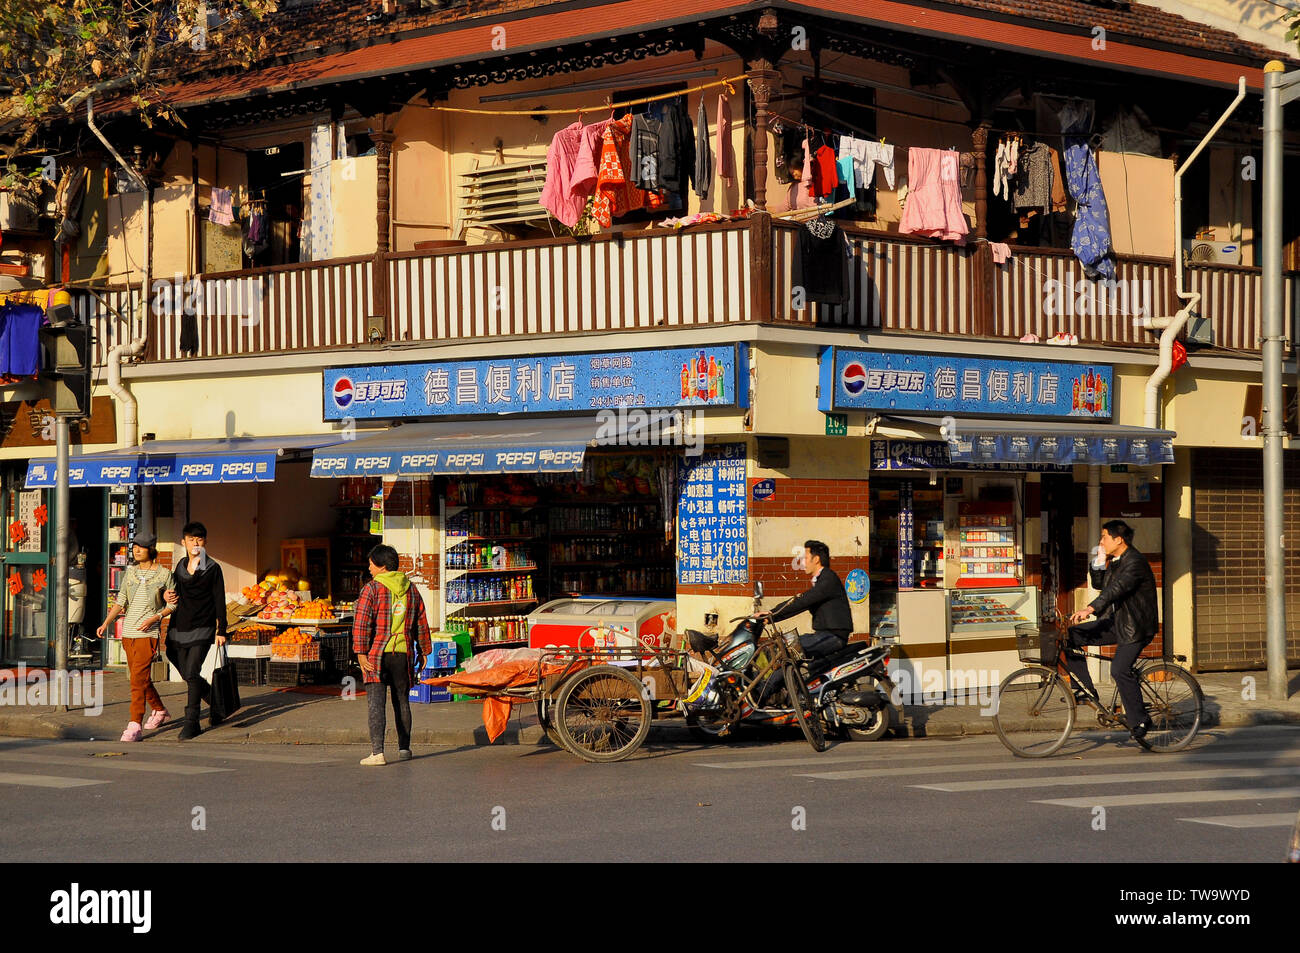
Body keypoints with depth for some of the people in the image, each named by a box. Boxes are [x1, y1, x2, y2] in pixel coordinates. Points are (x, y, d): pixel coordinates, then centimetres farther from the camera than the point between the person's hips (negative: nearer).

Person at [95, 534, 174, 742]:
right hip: (128, 631, 6)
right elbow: (120, 602, 9)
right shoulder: (131, 572, 9)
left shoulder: (164, 574, -3)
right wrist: (106, 623, -3)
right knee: (140, 677, 16)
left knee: (138, 678, -16)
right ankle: (159, 711, 39)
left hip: (148, 633, -6)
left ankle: (134, 726, -19)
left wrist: (154, 618, -13)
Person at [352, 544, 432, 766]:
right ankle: (404, 748, 22)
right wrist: (424, 651, 24)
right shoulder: (411, 589, 11)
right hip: (404, 655, 5)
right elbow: (421, 624, 16)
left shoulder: (372, 589, -5)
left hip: (377, 655, -5)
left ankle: (377, 752, -14)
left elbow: (361, 622, -13)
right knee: (402, 701, 16)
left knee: (376, 703, -6)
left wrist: (361, 652, -12)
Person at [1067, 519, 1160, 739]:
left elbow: (1117, 588, -33)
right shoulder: (1114, 560, 12)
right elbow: (1099, 585, 19)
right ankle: (1086, 691, 3)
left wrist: (1090, 609, -46)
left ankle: (1139, 721, -9)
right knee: (1072, 636, -3)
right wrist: (1099, 563, 1)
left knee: (1120, 670, -22)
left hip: (1135, 626, -9)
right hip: (1115, 622, 9)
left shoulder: (1135, 562, -19)